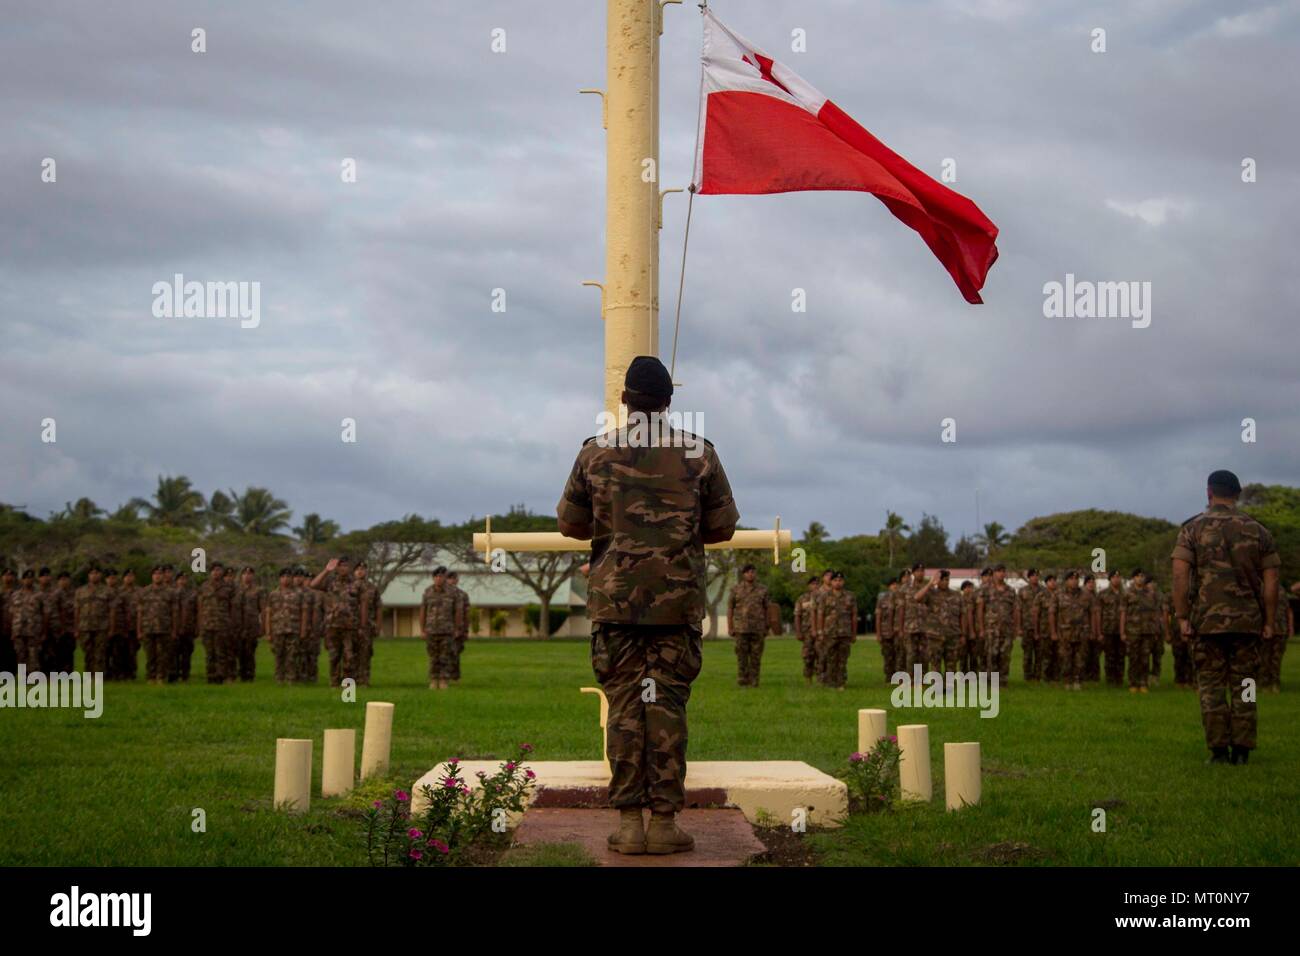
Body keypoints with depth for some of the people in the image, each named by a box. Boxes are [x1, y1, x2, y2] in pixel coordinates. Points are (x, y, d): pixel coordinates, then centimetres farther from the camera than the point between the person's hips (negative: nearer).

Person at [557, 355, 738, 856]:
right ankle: (664, 821, 1)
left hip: (615, 597, 0)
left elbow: (569, 522, 10)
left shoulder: (595, 453, 2)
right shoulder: (700, 454, 2)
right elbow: (723, 527, 7)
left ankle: (629, 823, 2)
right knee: (667, 705, 2)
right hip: (679, 600, 0)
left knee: (624, 706, 3)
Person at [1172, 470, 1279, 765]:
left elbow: (1180, 575, -9)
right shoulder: (1257, 531, 6)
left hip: (1207, 619, -2)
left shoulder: (1193, 528, 0)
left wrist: (1182, 618, -5)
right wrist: (1269, 623, 7)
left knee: (1211, 686, 3)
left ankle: (1218, 750, 0)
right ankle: (1241, 750, 6)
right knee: (1243, 685, 8)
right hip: (1247, 620, 2)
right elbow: (1270, 582, 3)